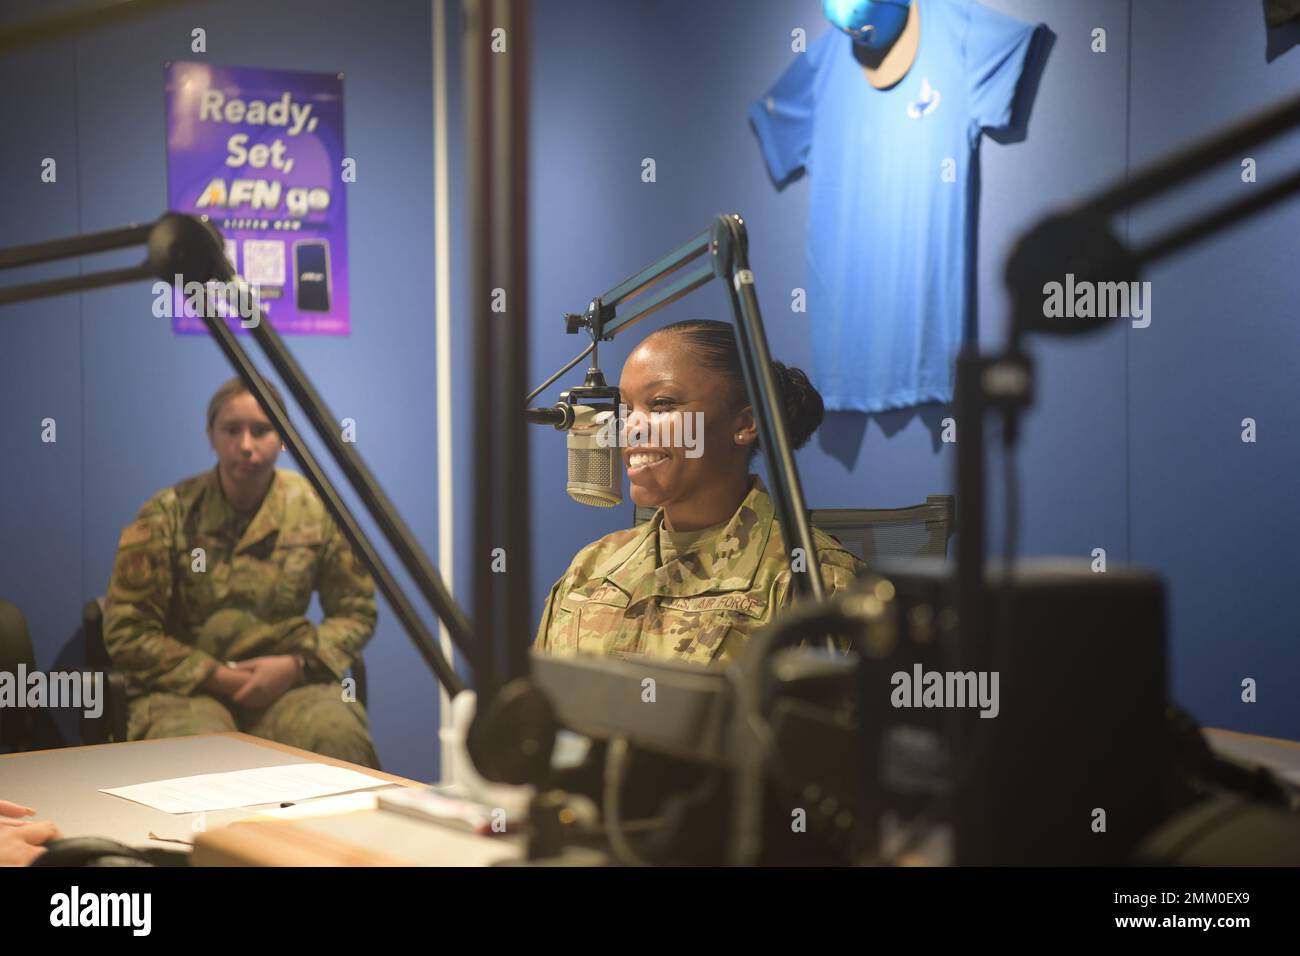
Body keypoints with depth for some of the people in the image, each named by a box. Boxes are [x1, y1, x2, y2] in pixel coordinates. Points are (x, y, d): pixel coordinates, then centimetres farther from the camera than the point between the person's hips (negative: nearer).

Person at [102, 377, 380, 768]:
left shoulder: (316, 509, 3)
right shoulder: (167, 515, -3)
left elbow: (356, 611, 10)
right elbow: (126, 633, -2)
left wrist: (296, 664, -9)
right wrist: (219, 677, -11)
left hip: (286, 681, 2)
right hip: (187, 687, -2)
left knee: (339, 736, -32)